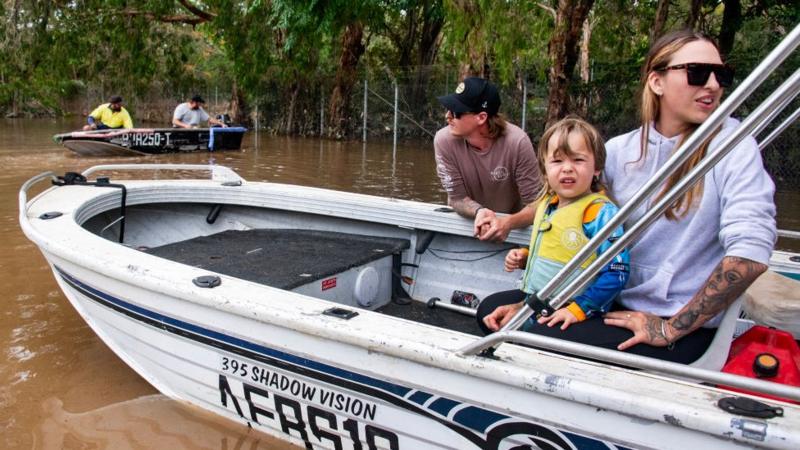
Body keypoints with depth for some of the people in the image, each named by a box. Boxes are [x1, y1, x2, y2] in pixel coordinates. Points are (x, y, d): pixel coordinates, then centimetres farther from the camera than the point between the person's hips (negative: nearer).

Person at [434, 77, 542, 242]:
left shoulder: (517, 142, -23)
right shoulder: (444, 140, -19)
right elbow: (457, 198, -11)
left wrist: (508, 223, -36)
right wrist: (479, 212, -30)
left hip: (511, 227, -1)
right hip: (466, 224, 2)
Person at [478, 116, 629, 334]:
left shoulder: (600, 212, -19)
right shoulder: (547, 203, 7)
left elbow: (616, 272, -22)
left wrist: (578, 309, -25)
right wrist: (524, 257, 6)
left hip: (567, 310, -8)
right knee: (487, 309, 15)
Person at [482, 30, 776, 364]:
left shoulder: (732, 143, -9)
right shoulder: (618, 151, 2)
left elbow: (750, 252, -19)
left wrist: (671, 329, -17)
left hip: (684, 325, -4)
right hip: (614, 302, 5)